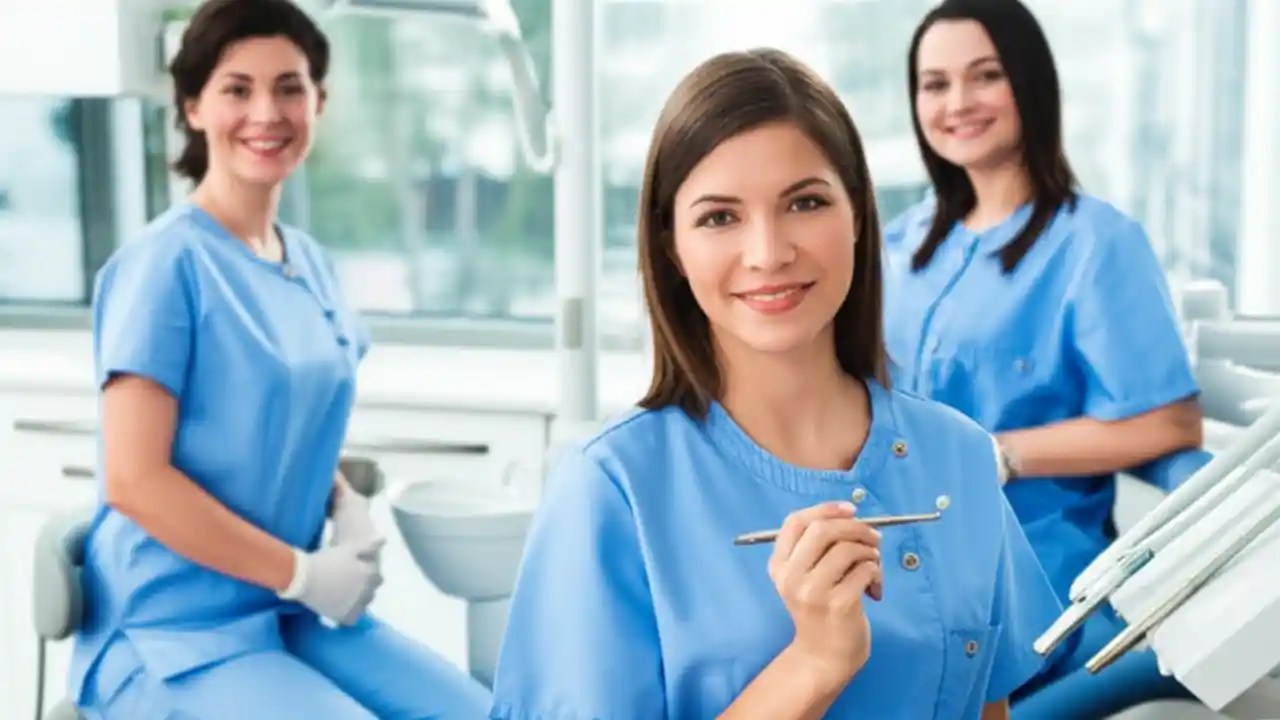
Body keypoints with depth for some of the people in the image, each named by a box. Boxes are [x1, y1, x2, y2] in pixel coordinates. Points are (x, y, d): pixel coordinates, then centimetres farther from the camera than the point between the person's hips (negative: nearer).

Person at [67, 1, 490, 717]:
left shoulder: (311, 264, 8)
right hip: (174, 633, -7)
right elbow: (134, 480, -18)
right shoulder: (166, 262, -14)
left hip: (294, 614, 7)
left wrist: (350, 507, -1)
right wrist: (303, 573, -15)